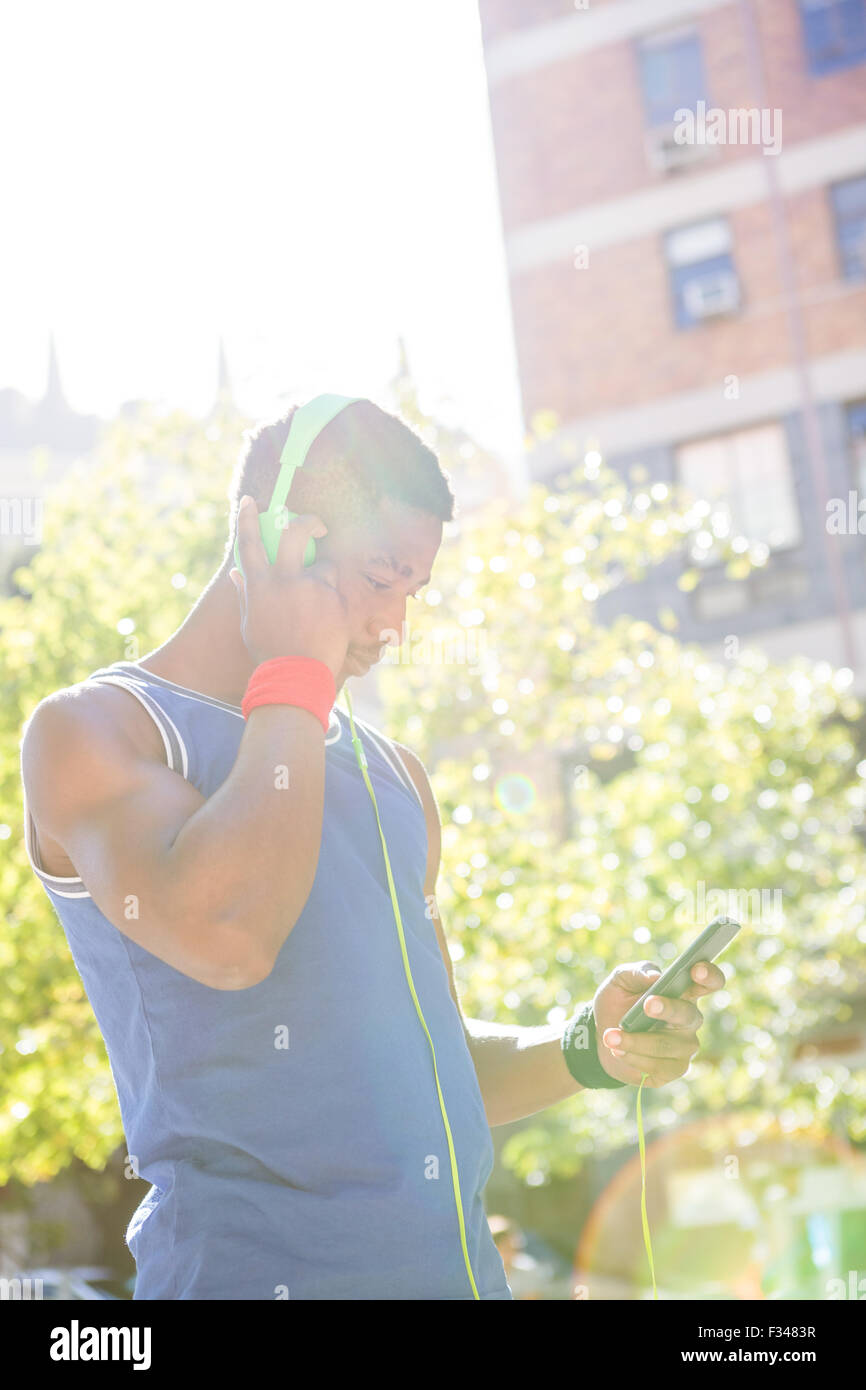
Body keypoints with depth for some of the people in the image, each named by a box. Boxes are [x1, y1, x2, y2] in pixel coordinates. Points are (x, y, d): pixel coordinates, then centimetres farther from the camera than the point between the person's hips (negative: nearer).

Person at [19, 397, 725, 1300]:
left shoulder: (393, 775, 16)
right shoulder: (91, 729, -3)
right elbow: (224, 937, -23)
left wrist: (588, 1052, 2)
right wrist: (294, 678, -11)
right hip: (257, 1267, -6)